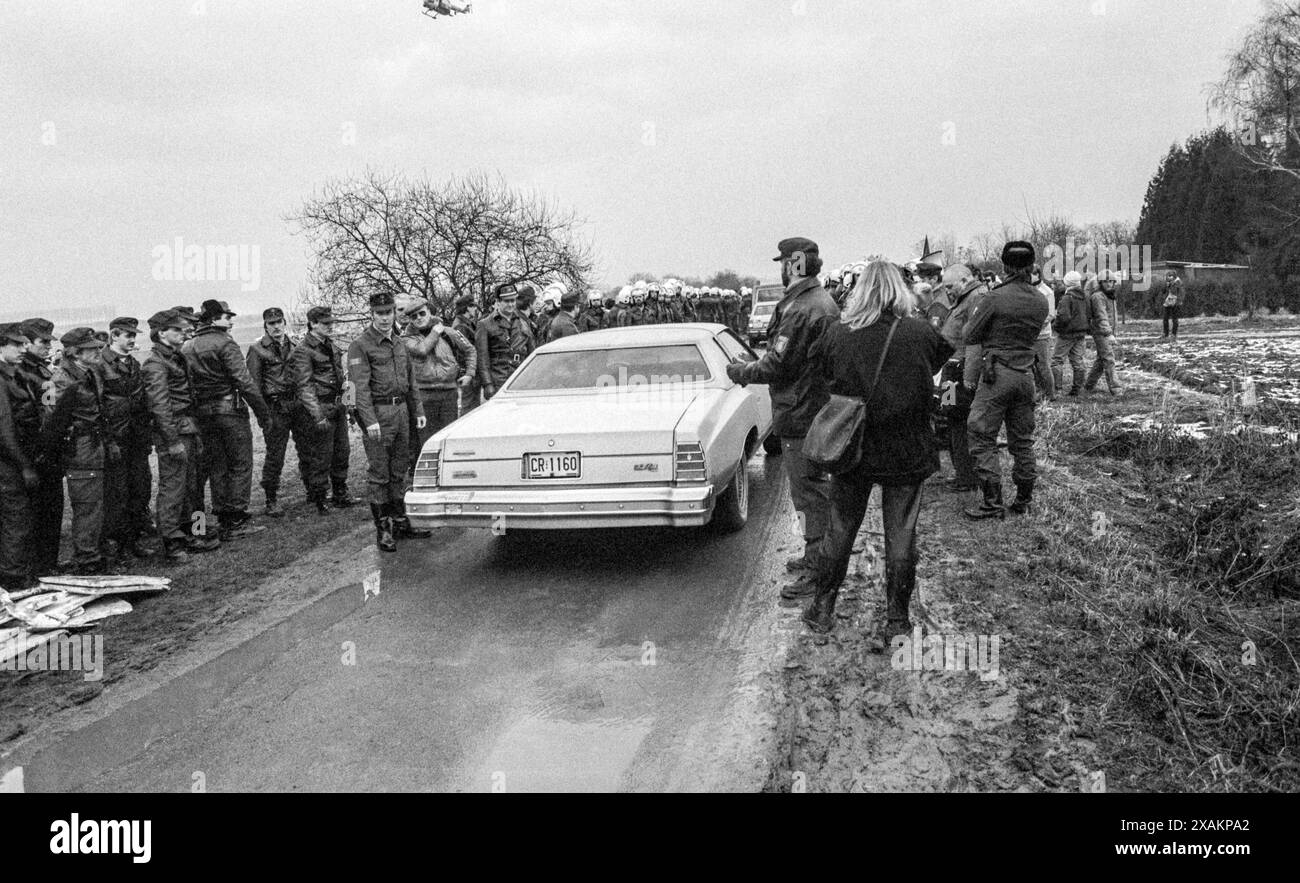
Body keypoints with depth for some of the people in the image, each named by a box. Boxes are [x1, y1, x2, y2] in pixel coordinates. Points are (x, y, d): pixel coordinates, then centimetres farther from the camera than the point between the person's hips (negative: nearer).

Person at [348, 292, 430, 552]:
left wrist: (418, 411, 15)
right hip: (378, 413, -6)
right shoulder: (360, 345, -6)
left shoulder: (400, 343, 16)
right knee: (379, 473, -2)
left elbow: (411, 381, 22)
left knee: (399, 472, 12)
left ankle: (400, 522, 21)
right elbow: (361, 386, -14)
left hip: (402, 411, 7)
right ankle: (383, 529, 4)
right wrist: (369, 420, -22)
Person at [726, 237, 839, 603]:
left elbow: (776, 366, -21)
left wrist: (740, 371, -4)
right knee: (815, 490, 20)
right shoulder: (824, 302, 12)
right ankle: (816, 557, 32)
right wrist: (751, 366, 15)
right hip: (819, 410, 10)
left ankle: (817, 573, 4)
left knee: (810, 493, -3)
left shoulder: (800, 310, -22)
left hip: (800, 416, -10)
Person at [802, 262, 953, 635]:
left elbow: (824, 377, 3)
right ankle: (897, 618, 19)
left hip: (851, 449, 1)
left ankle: (822, 610, 23)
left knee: (840, 530, 14)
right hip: (906, 451, -1)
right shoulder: (921, 333, -12)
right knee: (900, 534, 10)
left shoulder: (836, 334, -9)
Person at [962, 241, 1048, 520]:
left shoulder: (996, 298, -12)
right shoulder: (1041, 301, 5)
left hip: (996, 374, -6)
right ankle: (1023, 501, 20)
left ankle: (993, 504, -1)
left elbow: (970, 335, -5)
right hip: (1026, 375, 6)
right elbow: (1032, 336, 14)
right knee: (1022, 440, 13)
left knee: (983, 439, 0)